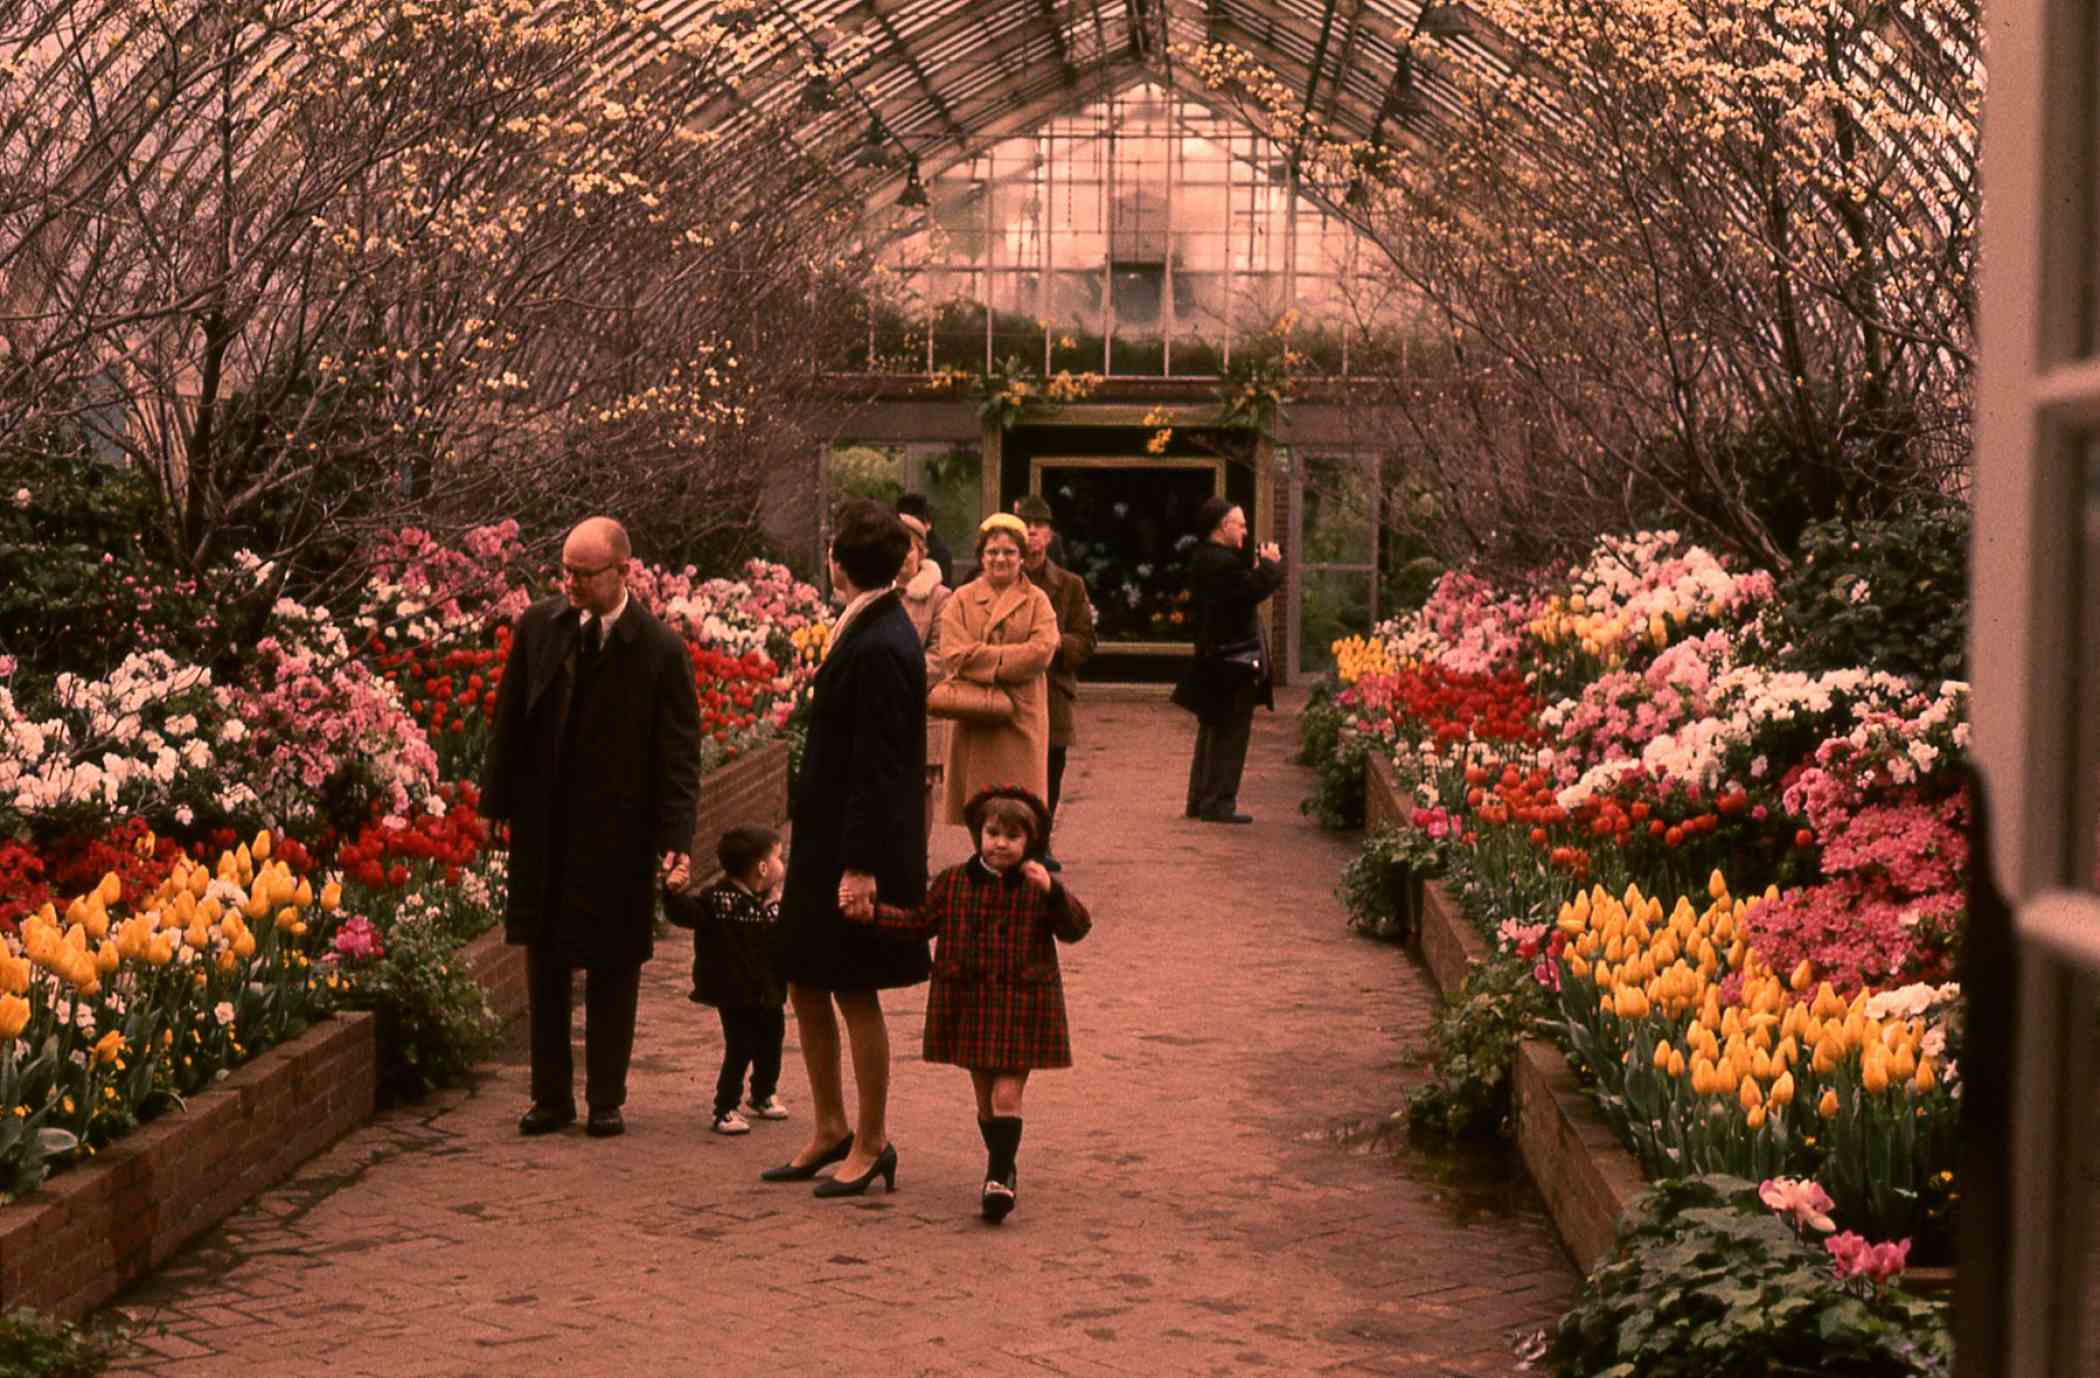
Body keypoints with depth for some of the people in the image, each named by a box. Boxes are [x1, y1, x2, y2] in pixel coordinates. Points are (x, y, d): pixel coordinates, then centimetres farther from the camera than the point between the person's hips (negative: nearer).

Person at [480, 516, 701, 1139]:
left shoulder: (661, 651, -10)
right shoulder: (538, 626, 0)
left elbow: (679, 756, -9)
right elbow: (510, 720, 8)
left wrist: (676, 842, -17)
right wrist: (498, 802, 4)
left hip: (617, 835, -3)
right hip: (543, 829, 3)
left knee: (613, 969, 7)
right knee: (543, 965, 10)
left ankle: (606, 1100, 17)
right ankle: (551, 1096, 20)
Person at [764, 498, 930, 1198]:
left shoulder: (880, 648, -20)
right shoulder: (864, 631, 10)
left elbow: (878, 768, -22)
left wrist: (860, 866, -22)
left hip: (858, 850, -10)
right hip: (825, 843, 10)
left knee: (855, 996, 2)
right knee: (805, 988, 15)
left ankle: (870, 1142, 15)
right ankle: (830, 1129, 27)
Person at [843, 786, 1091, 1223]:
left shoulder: (1038, 886, -4)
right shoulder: (953, 882, 4)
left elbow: (1076, 928, -12)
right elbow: (920, 922, 13)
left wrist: (1052, 891, -28)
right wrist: (873, 914, 2)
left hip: (1021, 1006, -3)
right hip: (969, 1003, 3)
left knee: (1007, 1095, -9)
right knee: (984, 1096, 12)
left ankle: (999, 1178, -11)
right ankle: (1003, 1169, 26)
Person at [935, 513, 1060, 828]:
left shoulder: (1036, 600, 7)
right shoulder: (962, 599, 8)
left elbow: (1042, 650, -10)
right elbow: (953, 654, -7)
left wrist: (984, 659, -12)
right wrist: (1007, 659, -12)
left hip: (1021, 717, -1)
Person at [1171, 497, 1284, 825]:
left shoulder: (1205, 559, 13)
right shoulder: (1222, 562, -20)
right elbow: (1257, 589, -25)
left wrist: (1261, 566, 5)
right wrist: (1270, 564, -10)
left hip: (1214, 660, 10)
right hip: (1234, 662, -10)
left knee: (1213, 733, 17)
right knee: (1230, 735, -4)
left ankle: (1200, 800, 22)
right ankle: (1218, 803, -3)